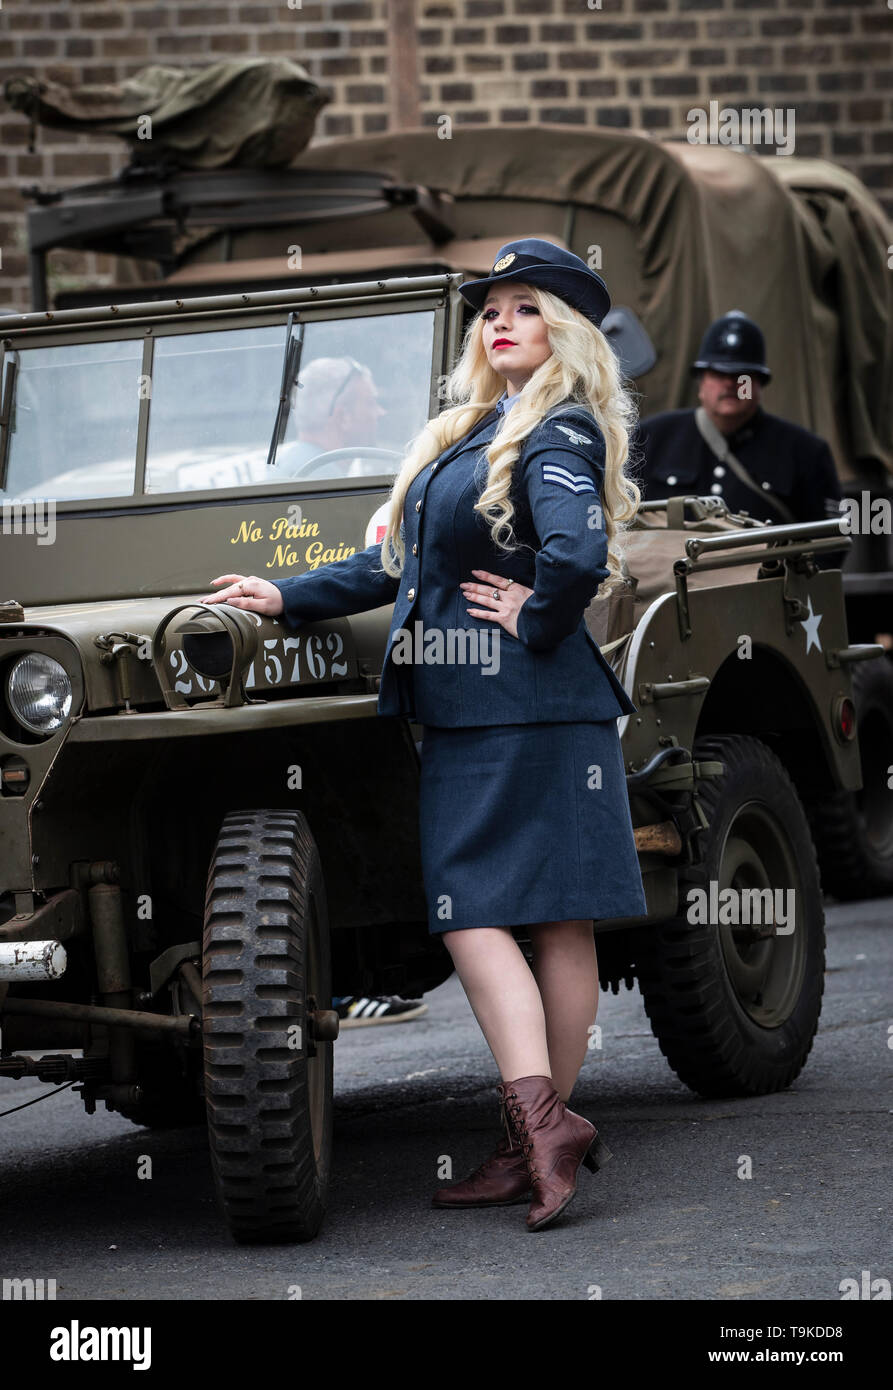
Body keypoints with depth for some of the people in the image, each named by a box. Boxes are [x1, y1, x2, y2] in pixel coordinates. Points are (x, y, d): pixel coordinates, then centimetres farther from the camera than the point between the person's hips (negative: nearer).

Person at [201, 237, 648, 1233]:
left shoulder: (560, 432, -8)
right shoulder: (470, 434, 20)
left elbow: (577, 554, -26)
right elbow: (402, 564, 25)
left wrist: (535, 623, -11)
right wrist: (287, 599, 21)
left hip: (534, 713, -8)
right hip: (461, 712, 8)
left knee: (555, 915, -9)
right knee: (466, 910, 2)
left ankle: (543, 1122, -10)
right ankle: (539, 1135, 0)